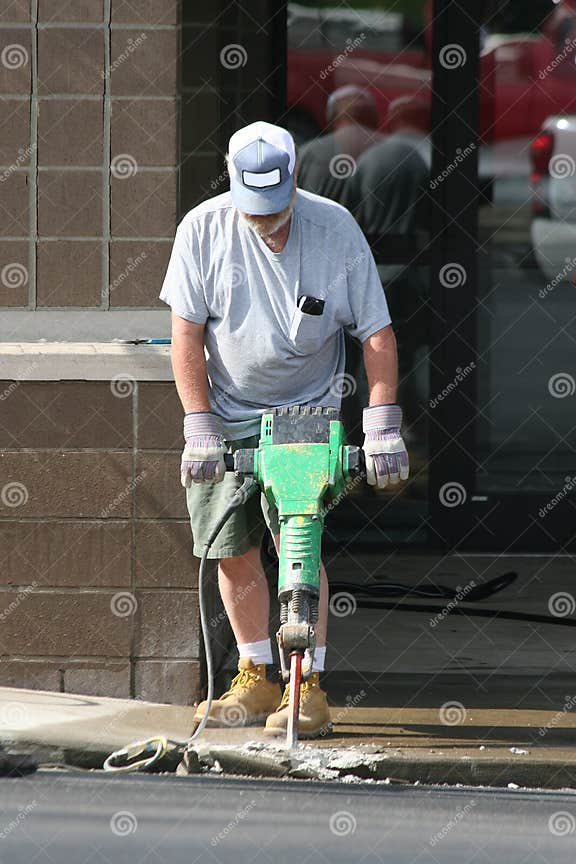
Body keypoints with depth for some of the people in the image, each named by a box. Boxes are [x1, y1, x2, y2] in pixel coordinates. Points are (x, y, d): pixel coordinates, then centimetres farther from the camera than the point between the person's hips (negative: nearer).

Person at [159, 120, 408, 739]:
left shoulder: (334, 228, -11)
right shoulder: (204, 230, -9)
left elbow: (377, 335, -8)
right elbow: (187, 335, -6)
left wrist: (383, 429, -13)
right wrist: (199, 428, -12)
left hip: (305, 410, -2)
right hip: (225, 414, 2)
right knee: (233, 550, 4)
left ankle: (308, 688, -11)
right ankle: (256, 680, 19)